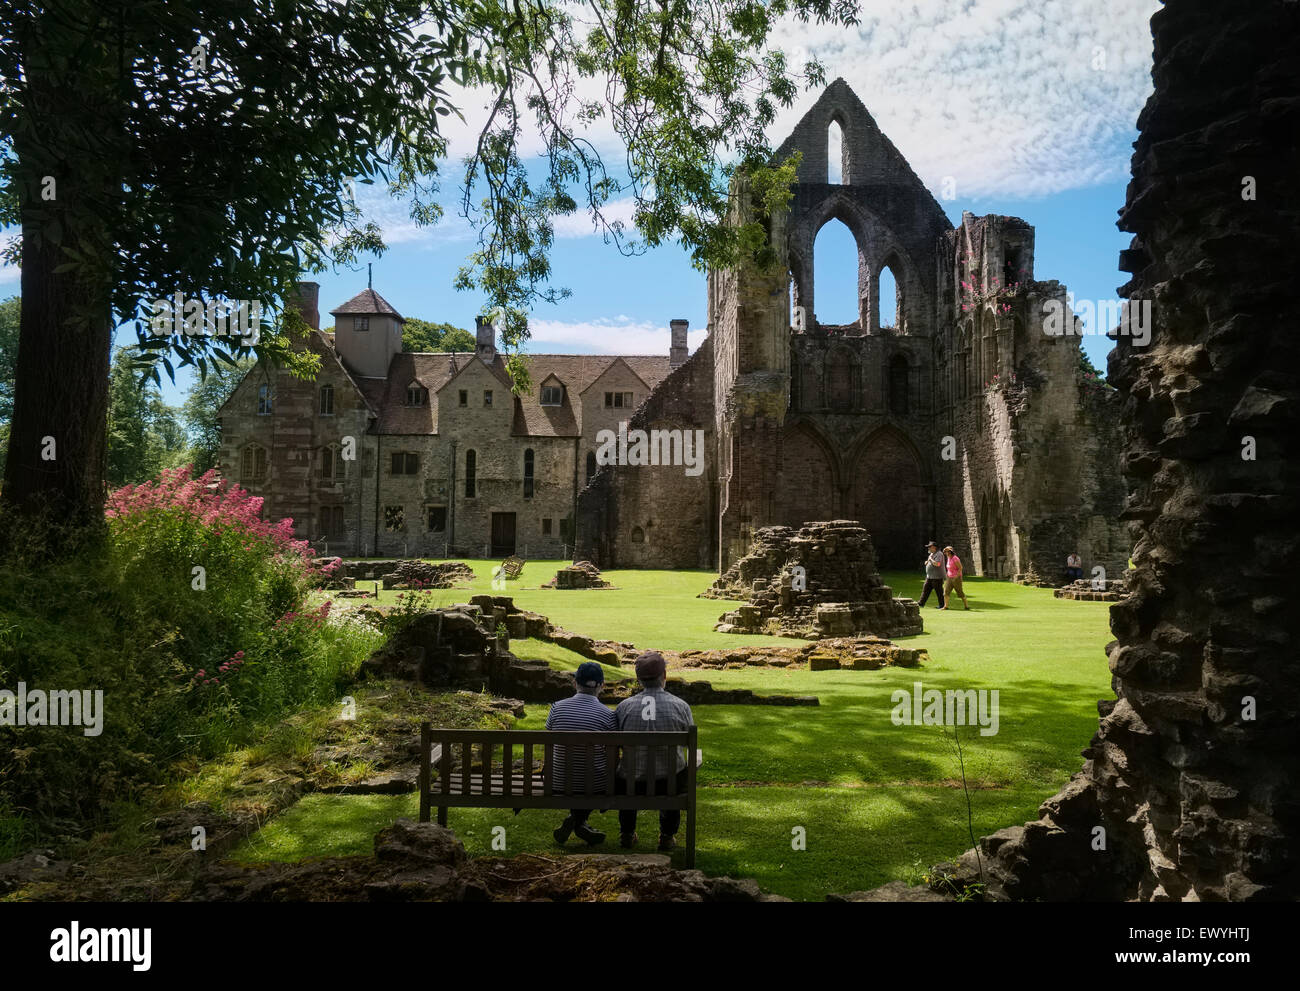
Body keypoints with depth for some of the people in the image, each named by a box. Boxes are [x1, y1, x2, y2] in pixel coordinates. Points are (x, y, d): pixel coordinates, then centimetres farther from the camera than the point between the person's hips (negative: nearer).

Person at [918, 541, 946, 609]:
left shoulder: (939, 554, -14)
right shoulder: (932, 554, 17)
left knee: (939, 592, -1)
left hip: (937, 577, -9)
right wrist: (926, 562, 6)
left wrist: (930, 559, -16)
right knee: (925, 590, 6)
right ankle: (921, 604, 6)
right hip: (929, 577, 9)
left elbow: (937, 564, -27)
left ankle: (942, 605, 8)